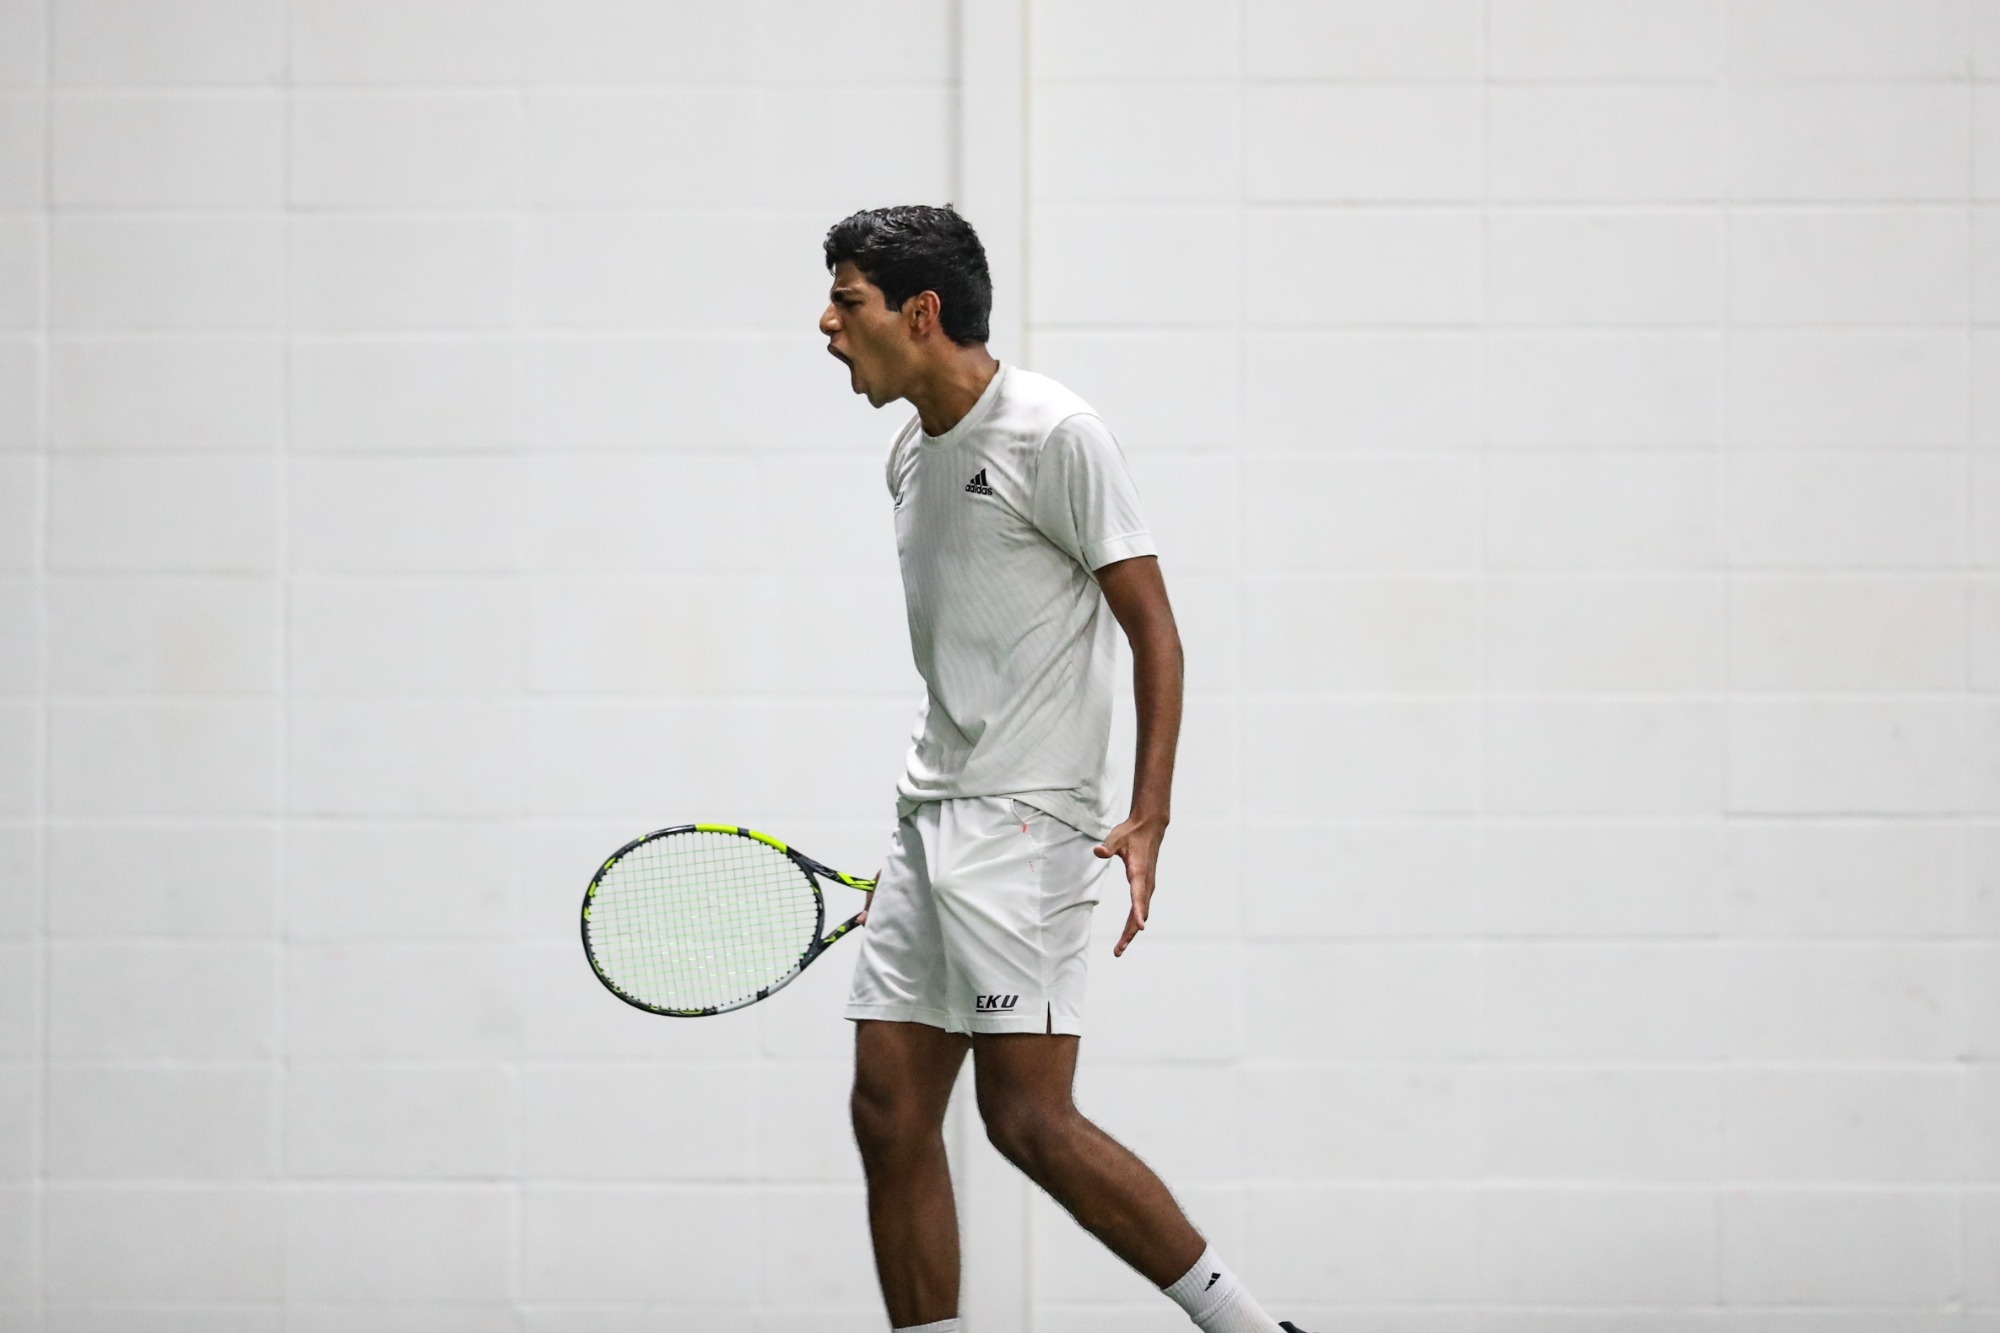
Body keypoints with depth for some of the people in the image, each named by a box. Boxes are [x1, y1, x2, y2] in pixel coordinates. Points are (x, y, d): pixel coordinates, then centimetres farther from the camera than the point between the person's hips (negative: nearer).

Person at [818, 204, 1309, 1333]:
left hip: (1025, 820, -9)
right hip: (933, 818, 9)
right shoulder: (912, 456, 15)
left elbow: (1154, 631, -11)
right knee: (891, 1113, 3)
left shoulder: (1054, 433, -9)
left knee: (1028, 1116, -14)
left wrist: (1148, 821, -20)